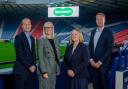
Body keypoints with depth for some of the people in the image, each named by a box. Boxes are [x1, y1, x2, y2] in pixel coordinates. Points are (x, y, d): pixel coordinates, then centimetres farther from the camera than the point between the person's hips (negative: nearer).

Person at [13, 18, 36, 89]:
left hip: (31, 70, 6)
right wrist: (29, 66, -15)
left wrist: (34, 65, 1)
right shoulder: (18, 37, -6)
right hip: (21, 70, -6)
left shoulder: (32, 38, 16)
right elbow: (19, 55, -14)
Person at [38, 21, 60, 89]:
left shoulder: (55, 39, 11)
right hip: (45, 69, -6)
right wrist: (44, 71, -17)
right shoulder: (41, 40, -7)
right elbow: (40, 57, -12)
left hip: (54, 70, 6)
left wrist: (58, 68, 10)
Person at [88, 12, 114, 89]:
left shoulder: (108, 32, -5)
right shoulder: (93, 32, 13)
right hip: (93, 63, 5)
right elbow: (90, 47, 13)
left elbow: (109, 49, -12)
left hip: (103, 64, -5)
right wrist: (91, 60, -1)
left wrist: (100, 62, -14)